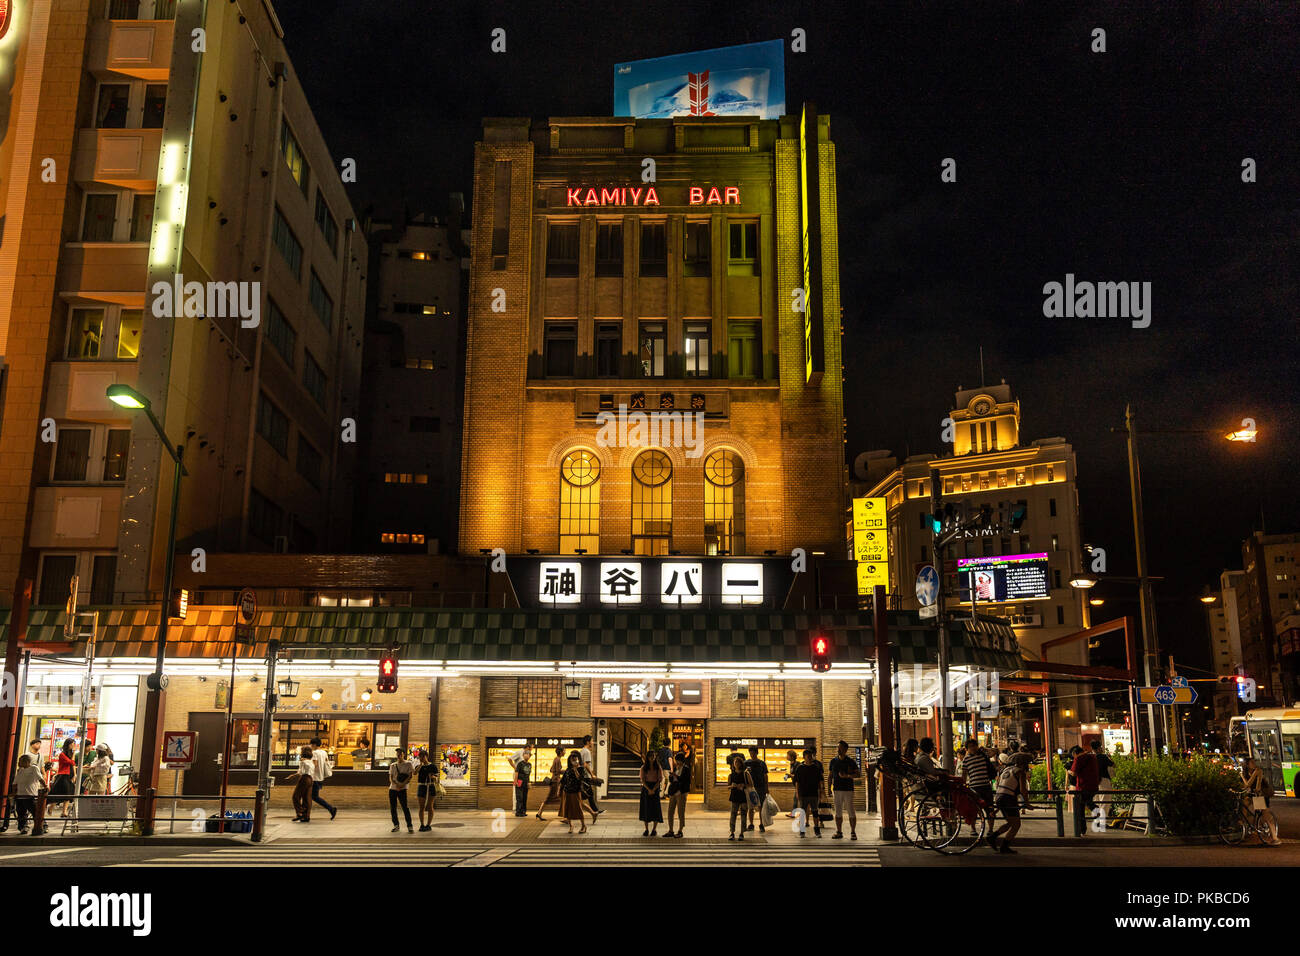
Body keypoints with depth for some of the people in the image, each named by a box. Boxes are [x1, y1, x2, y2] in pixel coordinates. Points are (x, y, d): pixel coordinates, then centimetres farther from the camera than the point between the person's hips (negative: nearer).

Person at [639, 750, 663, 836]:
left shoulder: (658, 767, 2)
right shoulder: (644, 767, 2)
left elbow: (660, 779, -4)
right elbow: (642, 780, -5)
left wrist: (653, 789, -13)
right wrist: (649, 789, -16)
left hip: (655, 788, 0)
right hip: (646, 788, 0)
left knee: (655, 808, -4)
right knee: (646, 808, 0)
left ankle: (655, 829, 5)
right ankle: (646, 829, 7)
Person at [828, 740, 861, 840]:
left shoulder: (851, 761, 0)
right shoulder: (833, 761, 11)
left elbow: (859, 774, -1)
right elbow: (830, 776, 15)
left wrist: (847, 775, -15)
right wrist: (829, 789, 10)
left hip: (848, 789, -3)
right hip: (837, 790, 3)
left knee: (851, 812, -2)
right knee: (838, 812, 5)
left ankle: (853, 832, 5)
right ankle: (839, 832, 11)